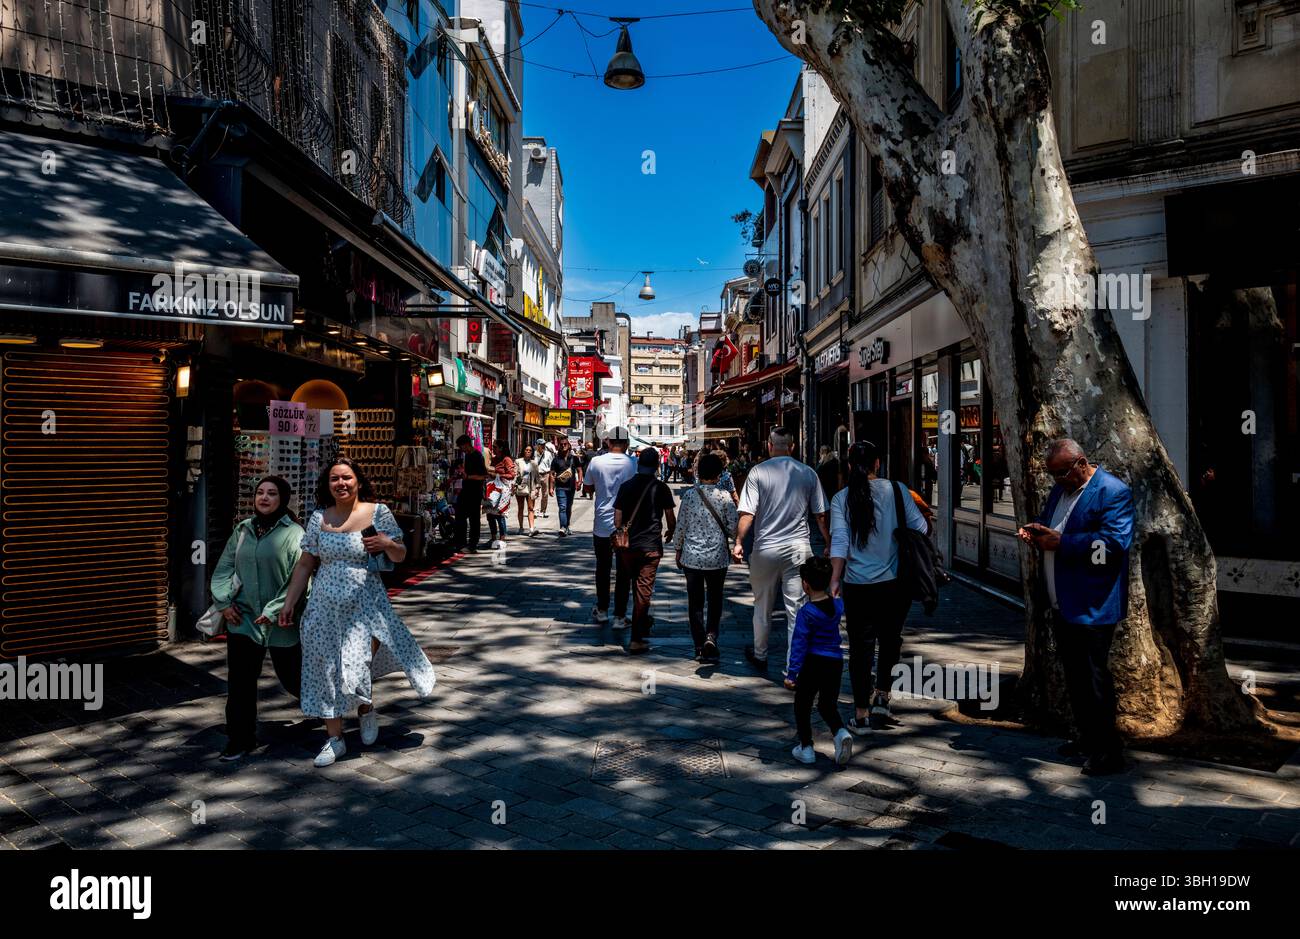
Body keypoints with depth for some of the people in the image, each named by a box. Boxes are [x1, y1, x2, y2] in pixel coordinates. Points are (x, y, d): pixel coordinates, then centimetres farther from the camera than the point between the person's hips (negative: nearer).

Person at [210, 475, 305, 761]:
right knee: (240, 682, 3)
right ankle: (240, 740, 16)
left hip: (280, 622, -4)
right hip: (243, 619, 4)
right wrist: (224, 602, -2)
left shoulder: (293, 533, -10)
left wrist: (274, 612, -15)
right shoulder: (242, 530, 6)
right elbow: (224, 568, 11)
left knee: (292, 678, 10)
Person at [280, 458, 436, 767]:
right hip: (325, 605, 3)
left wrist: (387, 543, -19)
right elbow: (305, 565, 10)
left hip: (365, 603, -3)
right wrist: (288, 603, 7)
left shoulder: (378, 512, -2)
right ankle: (334, 739, 19)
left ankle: (366, 707, 25)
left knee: (357, 666, -9)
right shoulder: (319, 518, 5)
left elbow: (400, 556, 3)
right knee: (326, 669, 5)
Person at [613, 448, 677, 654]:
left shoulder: (626, 486, 2)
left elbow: (617, 518, 3)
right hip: (650, 546, -3)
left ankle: (642, 626, 35)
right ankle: (636, 640, -2)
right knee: (643, 591, -1)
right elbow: (671, 518, -2)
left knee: (635, 588, 20)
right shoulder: (661, 488, -5)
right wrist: (669, 533, 18)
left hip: (627, 545, 3)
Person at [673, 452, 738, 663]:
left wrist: (678, 550, 12)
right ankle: (711, 636, -7)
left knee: (695, 602, 10)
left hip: (692, 556, 0)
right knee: (715, 600, 14)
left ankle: (700, 648, 11)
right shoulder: (724, 496, -8)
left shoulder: (689, 495, -6)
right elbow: (734, 527, -7)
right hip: (718, 558, 0)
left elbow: (681, 526, -1)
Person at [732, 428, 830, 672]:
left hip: (766, 548, -1)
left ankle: (760, 655, 34)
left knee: (762, 606, 17)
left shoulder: (758, 472, -6)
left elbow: (747, 513, -10)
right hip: (798, 547, 1)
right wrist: (829, 544, 14)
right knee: (796, 608, 3)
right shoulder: (808, 473, 1)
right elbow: (820, 515, 4)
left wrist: (738, 542, -2)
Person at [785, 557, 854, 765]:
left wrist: (791, 673, -12)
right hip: (835, 662, 5)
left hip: (813, 662, -5)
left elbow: (799, 644, -15)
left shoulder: (806, 612, -15)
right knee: (828, 705, 18)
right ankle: (841, 732, -8)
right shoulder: (838, 605, 0)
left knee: (802, 706, 13)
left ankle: (806, 748, 16)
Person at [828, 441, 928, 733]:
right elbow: (919, 528, -3)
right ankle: (881, 698, 15)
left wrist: (835, 579, -13)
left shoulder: (841, 498, -1)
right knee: (890, 639, 21)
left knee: (861, 646, 7)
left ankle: (862, 715, 11)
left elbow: (839, 541, -11)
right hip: (896, 581, 0)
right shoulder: (896, 489, -2)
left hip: (858, 586, 0)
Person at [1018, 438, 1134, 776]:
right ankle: (1086, 738, 30)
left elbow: (1115, 543, -23)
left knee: (1093, 678, -4)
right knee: (1073, 676, 17)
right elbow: (1047, 523, 27)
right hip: (1061, 605, 9)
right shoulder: (1059, 490, 15)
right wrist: (1034, 532, 3)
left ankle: (1108, 752, 7)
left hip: (1091, 607, -9)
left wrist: (1060, 542, -24)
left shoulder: (1113, 491, -12)